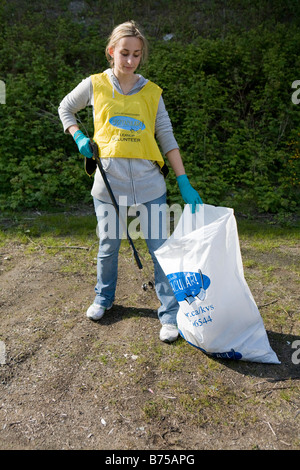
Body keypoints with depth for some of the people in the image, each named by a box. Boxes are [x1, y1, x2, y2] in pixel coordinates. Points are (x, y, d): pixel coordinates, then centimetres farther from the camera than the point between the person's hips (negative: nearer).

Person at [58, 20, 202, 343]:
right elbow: (65, 108, 22)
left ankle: (169, 314, 14)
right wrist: (79, 137, 3)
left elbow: (167, 138, 5)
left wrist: (184, 183, -2)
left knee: (160, 249, 0)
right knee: (108, 247, 12)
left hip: (148, 185, 0)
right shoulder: (94, 85, 6)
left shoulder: (151, 92, 7)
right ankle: (103, 297, 38)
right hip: (108, 183, 0)